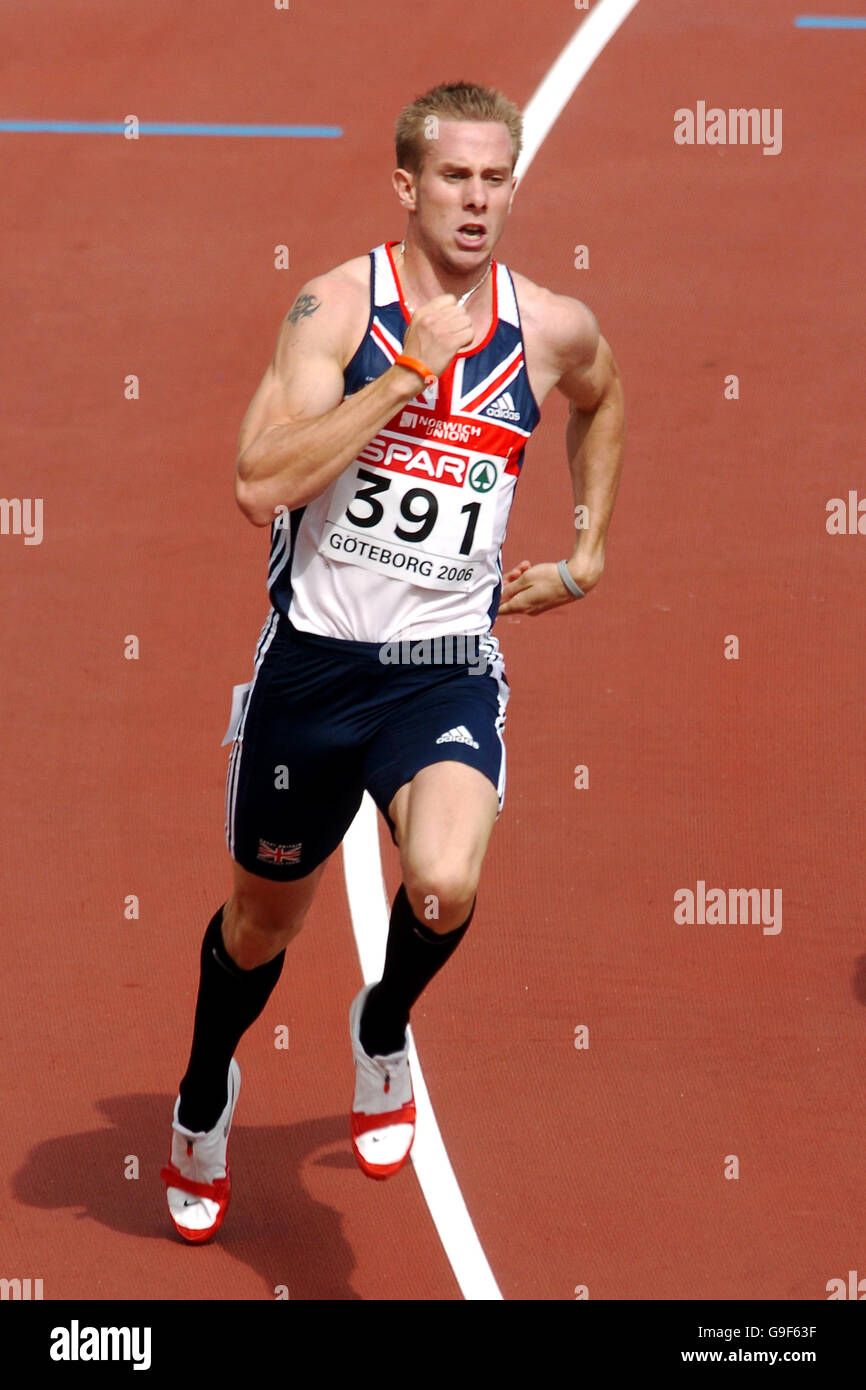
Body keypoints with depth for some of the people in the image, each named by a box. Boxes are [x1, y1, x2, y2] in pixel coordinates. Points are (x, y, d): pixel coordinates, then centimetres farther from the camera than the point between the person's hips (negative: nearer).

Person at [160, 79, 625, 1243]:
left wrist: (587, 553, 21)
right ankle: (205, 1096, 48)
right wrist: (409, 370, -23)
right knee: (264, 915, 17)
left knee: (445, 885, -27)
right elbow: (261, 485, -22)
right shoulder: (338, 305, -9)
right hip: (314, 658, -1)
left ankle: (383, 1029, 7)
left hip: (446, 667, 1)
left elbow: (603, 399, 27)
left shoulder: (552, 328, 1)